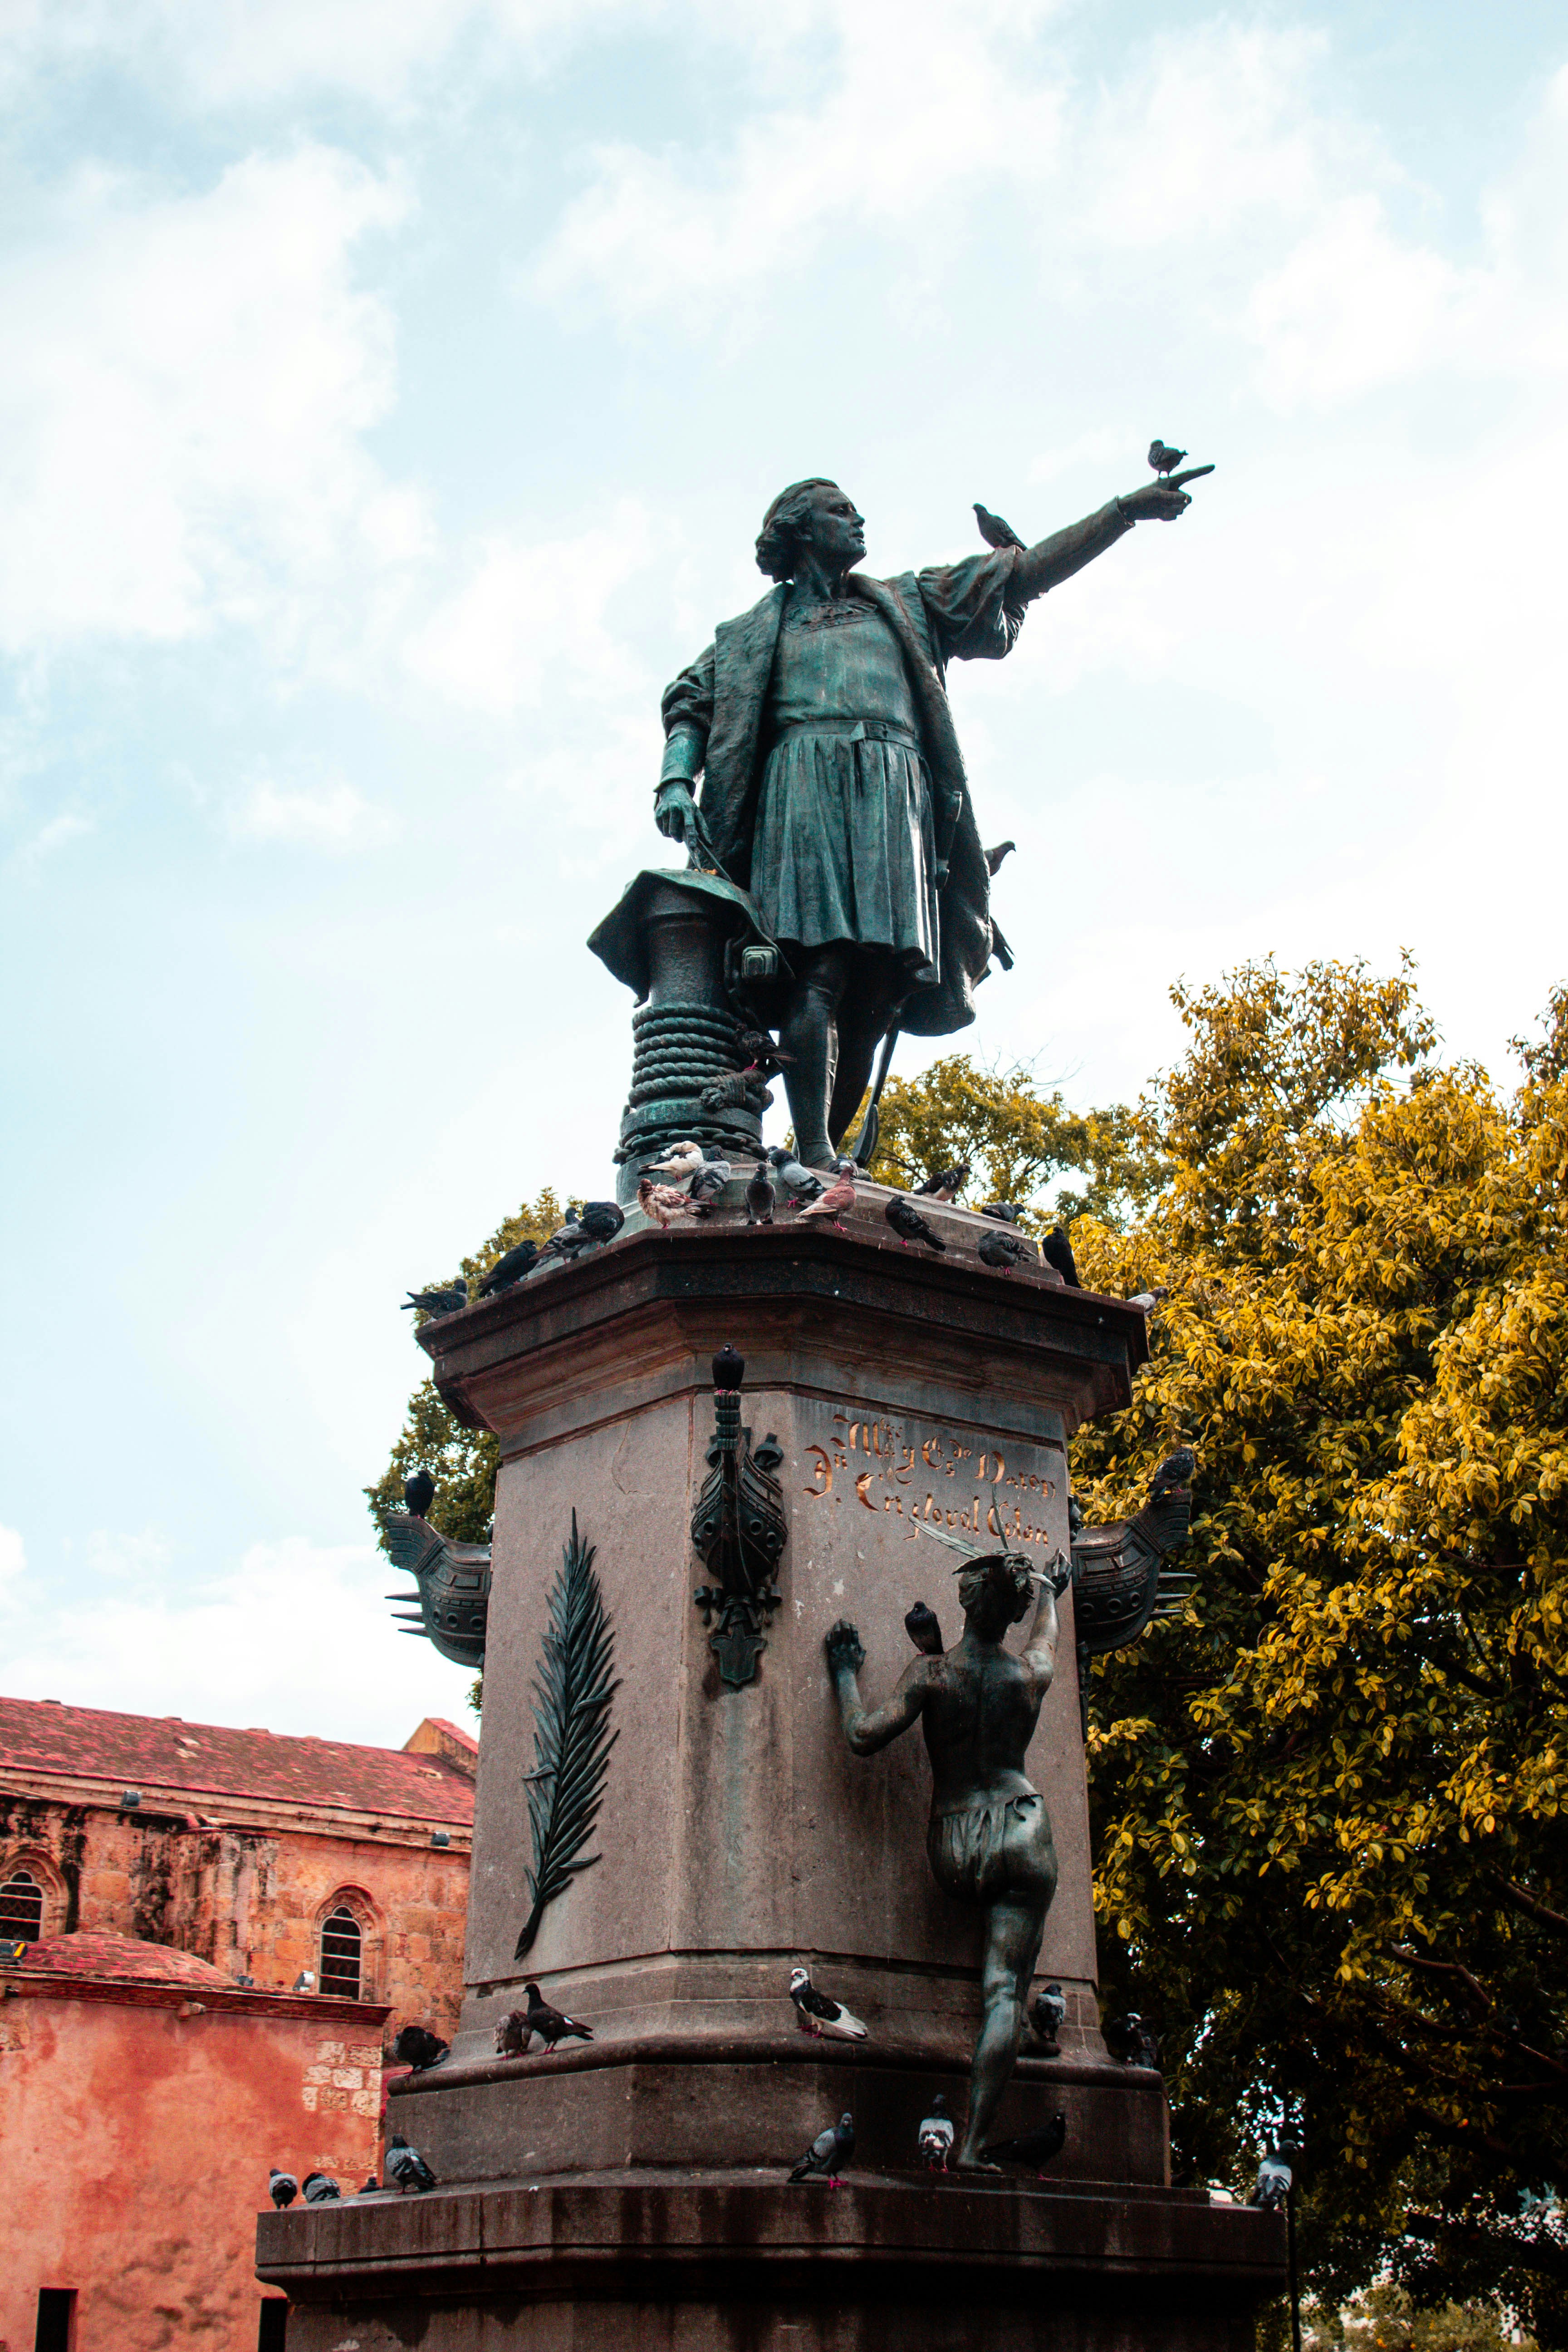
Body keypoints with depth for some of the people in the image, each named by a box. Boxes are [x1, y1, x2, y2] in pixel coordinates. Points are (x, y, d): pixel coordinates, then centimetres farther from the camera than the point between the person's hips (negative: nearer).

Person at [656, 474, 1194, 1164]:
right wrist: (675, 780, -6)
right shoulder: (755, 633, 27)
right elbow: (690, 705, 16)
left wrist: (1126, 509, 25)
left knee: (880, 986, -12)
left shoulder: (906, 604, 33)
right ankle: (813, 1157, -33)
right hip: (805, 788, -3)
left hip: (895, 799, 3)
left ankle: (828, 1155, -16)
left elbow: (1025, 571, 31)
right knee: (820, 967, -22)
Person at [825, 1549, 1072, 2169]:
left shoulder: (931, 1673, -2)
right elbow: (1045, 1636, 32)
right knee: (1004, 1991, -5)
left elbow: (865, 1736, -7)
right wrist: (1050, 1593, 54)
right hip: (1021, 1831, 0)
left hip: (952, 1850, 0)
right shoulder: (1032, 1673, 7)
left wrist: (846, 1673, 10)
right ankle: (975, 2142, -11)